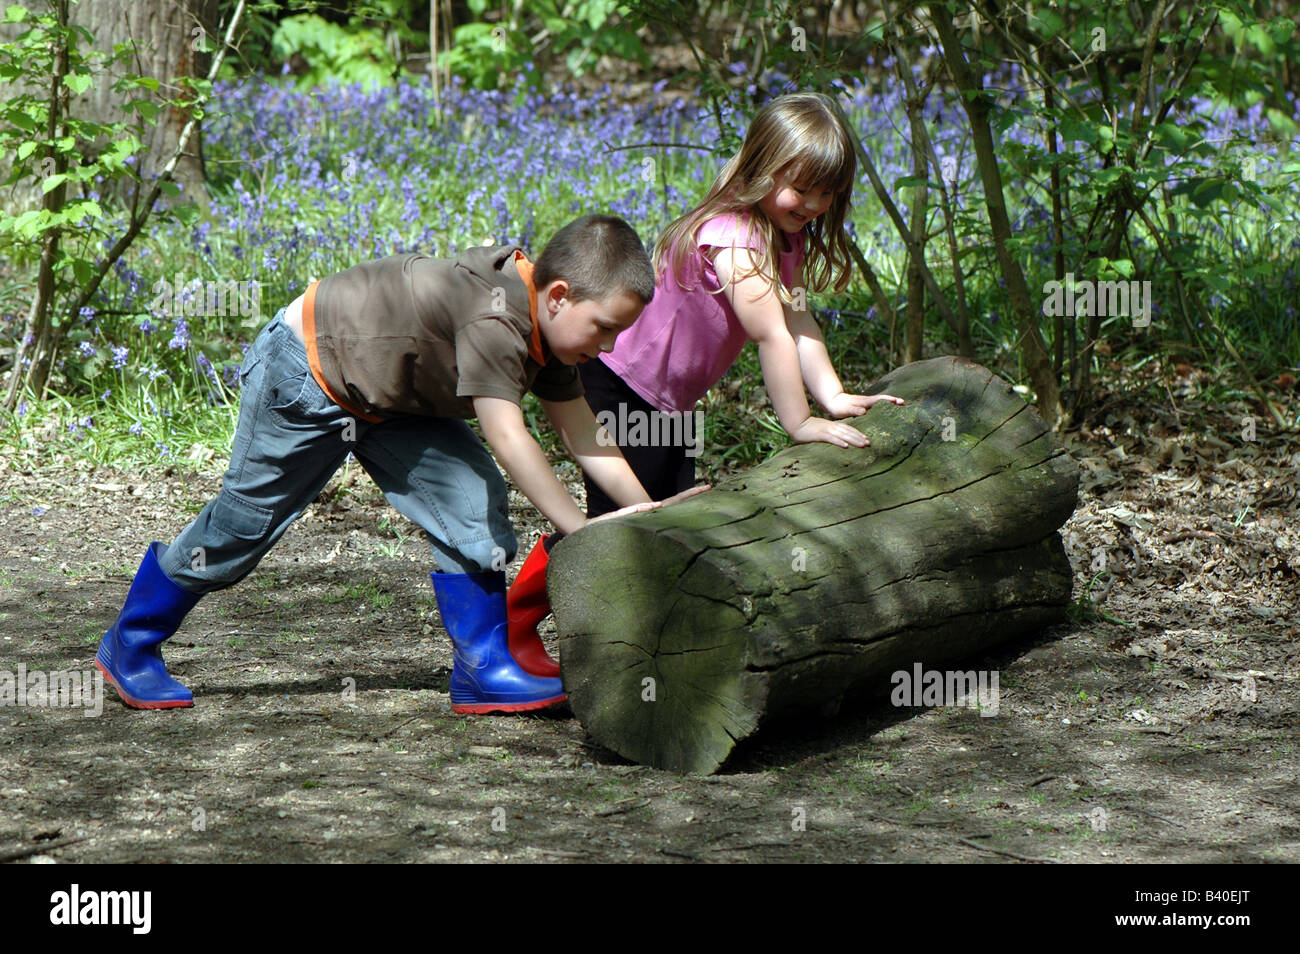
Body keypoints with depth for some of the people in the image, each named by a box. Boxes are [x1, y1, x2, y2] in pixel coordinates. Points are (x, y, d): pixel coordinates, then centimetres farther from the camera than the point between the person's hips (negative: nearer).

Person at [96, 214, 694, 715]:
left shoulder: (549, 331, -7)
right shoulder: (495, 315, -36)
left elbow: (584, 437, -4)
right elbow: (507, 437, -39)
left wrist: (648, 515, -12)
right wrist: (581, 531, -37)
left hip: (385, 397, 8)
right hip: (304, 368, -8)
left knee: (472, 501, -7)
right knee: (243, 522, 4)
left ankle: (483, 667, -1)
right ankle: (129, 649, 23)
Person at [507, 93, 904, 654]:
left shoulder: (787, 238, 1)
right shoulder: (730, 237, -30)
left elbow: (798, 322, -4)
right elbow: (770, 334, -32)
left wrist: (834, 398, -15)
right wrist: (798, 424, -31)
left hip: (671, 399, 9)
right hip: (616, 386, -9)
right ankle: (509, 627, 4)